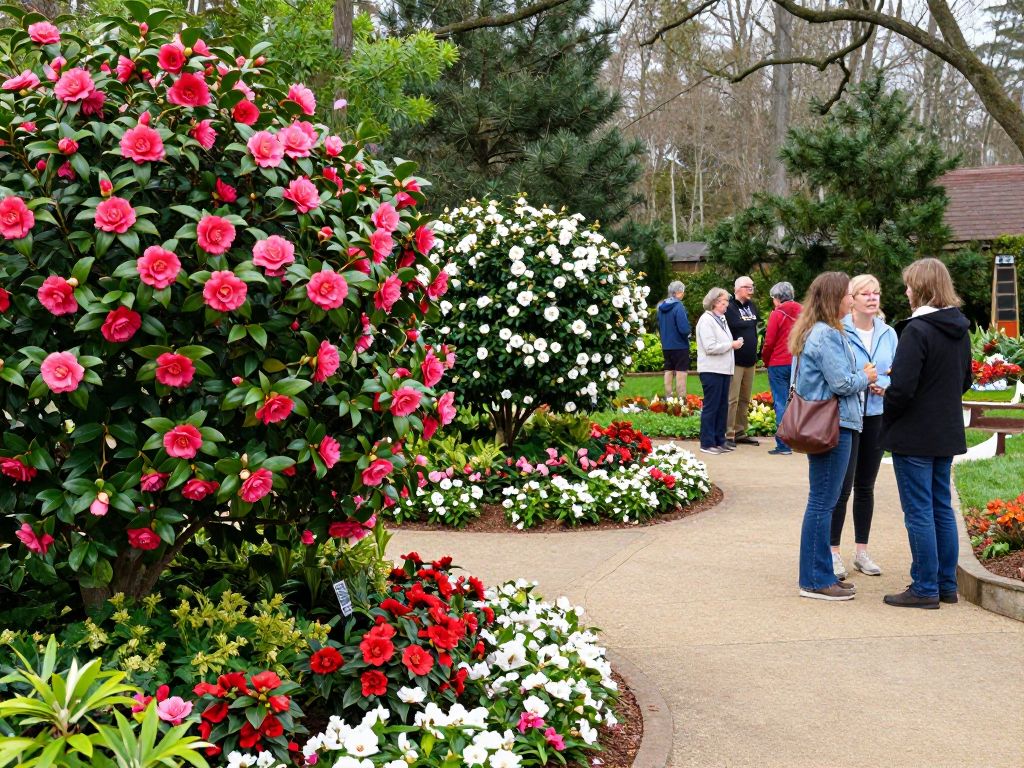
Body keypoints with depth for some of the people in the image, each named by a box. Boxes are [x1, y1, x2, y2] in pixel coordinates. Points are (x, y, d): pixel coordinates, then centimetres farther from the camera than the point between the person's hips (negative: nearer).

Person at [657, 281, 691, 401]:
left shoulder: (661, 306, 3)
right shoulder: (678, 307, -19)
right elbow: (684, 329, -24)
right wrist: (687, 334, -4)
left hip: (666, 345, 7)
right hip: (680, 345, -7)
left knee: (669, 370, 15)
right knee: (681, 371, 0)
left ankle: (668, 396, 21)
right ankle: (681, 398, 0)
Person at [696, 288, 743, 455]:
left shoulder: (721, 319, 16)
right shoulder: (706, 320, -12)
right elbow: (710, 347, -19)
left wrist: (735, 343, 5)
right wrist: (731, 344, -12)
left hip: (724, 369, 9)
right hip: (712, 370, -9)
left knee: (722, 406, 11)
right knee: (711, 407, -4)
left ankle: (719, 441, 18)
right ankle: (707, 443, 2)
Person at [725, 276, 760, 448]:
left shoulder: (752, 306, 14)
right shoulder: (730, 308, -13)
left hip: (749, 361, 8)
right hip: (735, 361, -8)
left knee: (745, 399, 13)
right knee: (732, 399, -7)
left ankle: (740, 432, 21)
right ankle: (728, 434, -3)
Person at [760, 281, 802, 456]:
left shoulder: (777, 314, -9)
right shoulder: (801, 312, 6)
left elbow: (769, 342, -8)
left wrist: (766, 361, 7)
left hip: (779, 364, -5)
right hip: (798, 363, 5)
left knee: (781, 403, -2)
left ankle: (783, 445, -3)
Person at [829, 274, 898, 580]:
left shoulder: (888, 334, 7)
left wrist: (885, 385, -10)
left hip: (876, 415, 5)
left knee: (865, 486, 13)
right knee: (842, 486, -5)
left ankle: (862, 551, 22)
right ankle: (833, 552, 5)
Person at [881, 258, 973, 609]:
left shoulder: (917, 330, -18)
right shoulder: (959, 329, 8)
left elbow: (902, 387, -21)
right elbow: (965, 380, 18)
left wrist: (886, 419, -5)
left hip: (915, 435, -8)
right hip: (947, 433, 8)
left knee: (919, 512, -1)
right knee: (942, 508, 15)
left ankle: (925, 589, 4)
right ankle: (946, 584, 22)